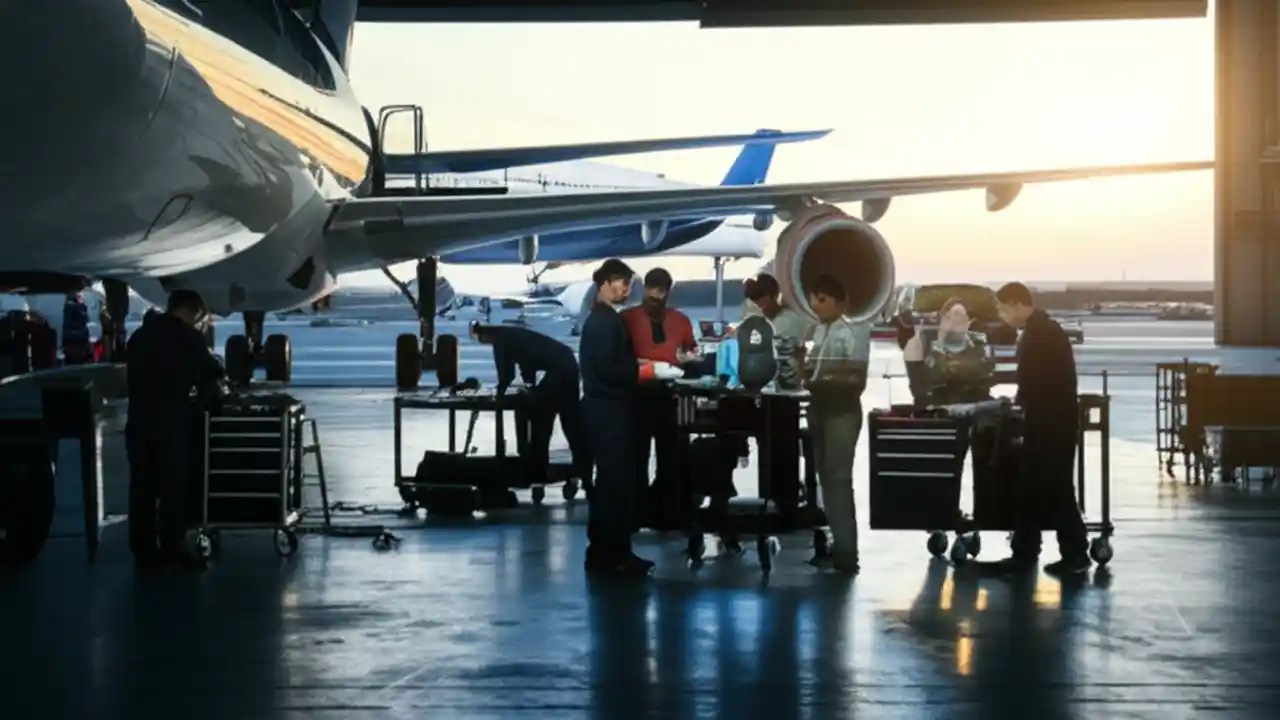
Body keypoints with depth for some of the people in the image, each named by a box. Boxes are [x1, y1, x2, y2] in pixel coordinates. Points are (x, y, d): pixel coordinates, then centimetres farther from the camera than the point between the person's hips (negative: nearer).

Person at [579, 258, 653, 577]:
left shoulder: (608, 319, 17)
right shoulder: (601, 322, -15)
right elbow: (606, 370, -22)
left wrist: (638, 365, 9)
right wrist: (643, 369, -15)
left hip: (612, 409, 10)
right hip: (607, 410, -10)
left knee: (617, 481, 12)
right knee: (613, 482, -8)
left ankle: (613, 551, 16)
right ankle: (606, 555, -5)